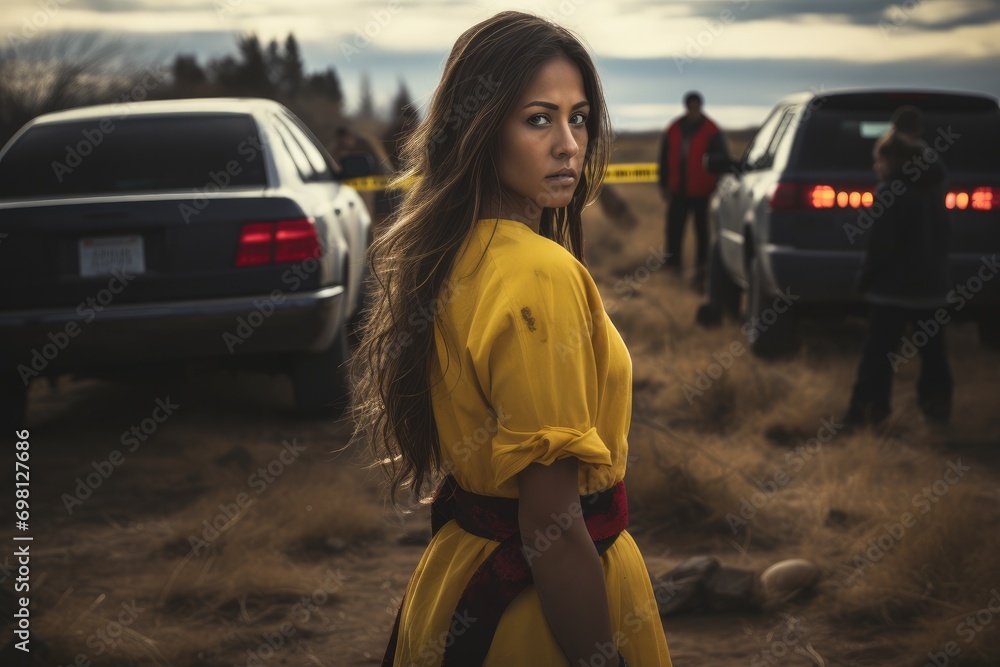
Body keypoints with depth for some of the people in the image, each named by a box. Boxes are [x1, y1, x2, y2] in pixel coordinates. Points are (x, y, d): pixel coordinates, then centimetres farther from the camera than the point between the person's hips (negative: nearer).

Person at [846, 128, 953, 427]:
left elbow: (880, 245, -17)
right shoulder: (933, 187, 10)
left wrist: (865, 279, -7)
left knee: (879, 352, -2)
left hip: (893, 287, -7)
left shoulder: (892, 191, -14)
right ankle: (937, 407, 17)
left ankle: (867, 410, -2)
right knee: (932, 350, 14)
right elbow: (939, 238, 15)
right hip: (933, 285, 7)